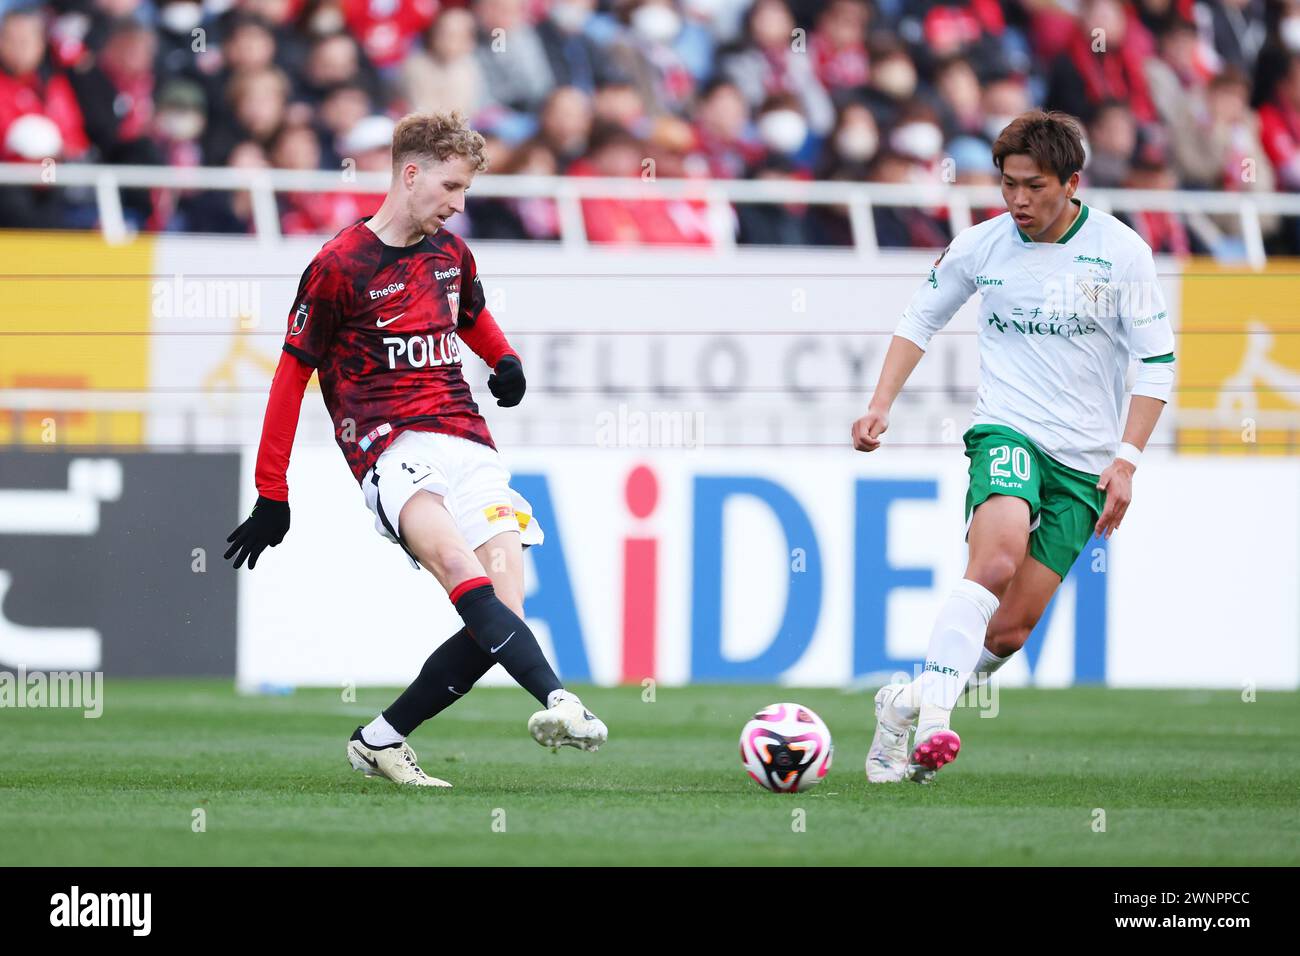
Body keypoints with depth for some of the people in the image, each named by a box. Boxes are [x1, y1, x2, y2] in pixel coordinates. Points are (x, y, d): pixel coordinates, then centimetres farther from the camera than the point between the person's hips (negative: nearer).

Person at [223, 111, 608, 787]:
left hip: (469, 444, 6)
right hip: (391, 447, -6)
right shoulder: (339, 266, 0)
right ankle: (558, 701, -56)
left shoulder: (450, 253, 18)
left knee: (501, 617, -10)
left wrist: (505, 361, 16)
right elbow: (292, 374, 5)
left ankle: (380, 740, 7)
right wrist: (271, 494, 4)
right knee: (456, 561, -35)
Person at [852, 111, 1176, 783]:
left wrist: (1126, 461, -7)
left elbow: (1157, 362, 0)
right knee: (996, 558, -32)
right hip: (1007, 431, -1)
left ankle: (905, 705, 18)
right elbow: (921, 318, 16)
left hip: (1084, 459, 1)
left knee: (1012, 629, -4)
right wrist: (881, 406, 5)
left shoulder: (1121, 251, -4)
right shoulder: (981, 245, 0)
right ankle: (934, 719, -36)